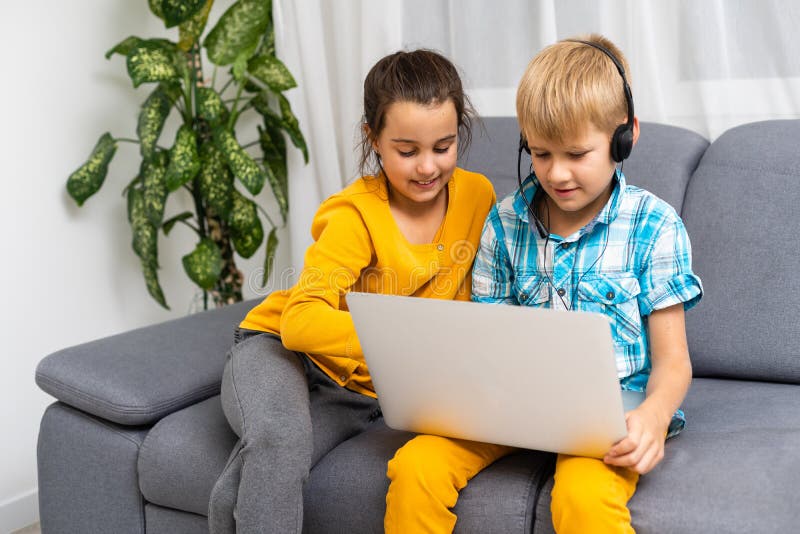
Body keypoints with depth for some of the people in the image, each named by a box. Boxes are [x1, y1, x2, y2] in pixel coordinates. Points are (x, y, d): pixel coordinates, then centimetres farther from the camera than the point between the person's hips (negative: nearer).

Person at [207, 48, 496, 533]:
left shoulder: (478, 196, -4)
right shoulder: (357, 215, -19)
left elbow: (480, 296, 11)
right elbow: (300, 322, -31)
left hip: (371, 392, 2)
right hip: (281, 352, -2)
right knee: (280, 438, -37)